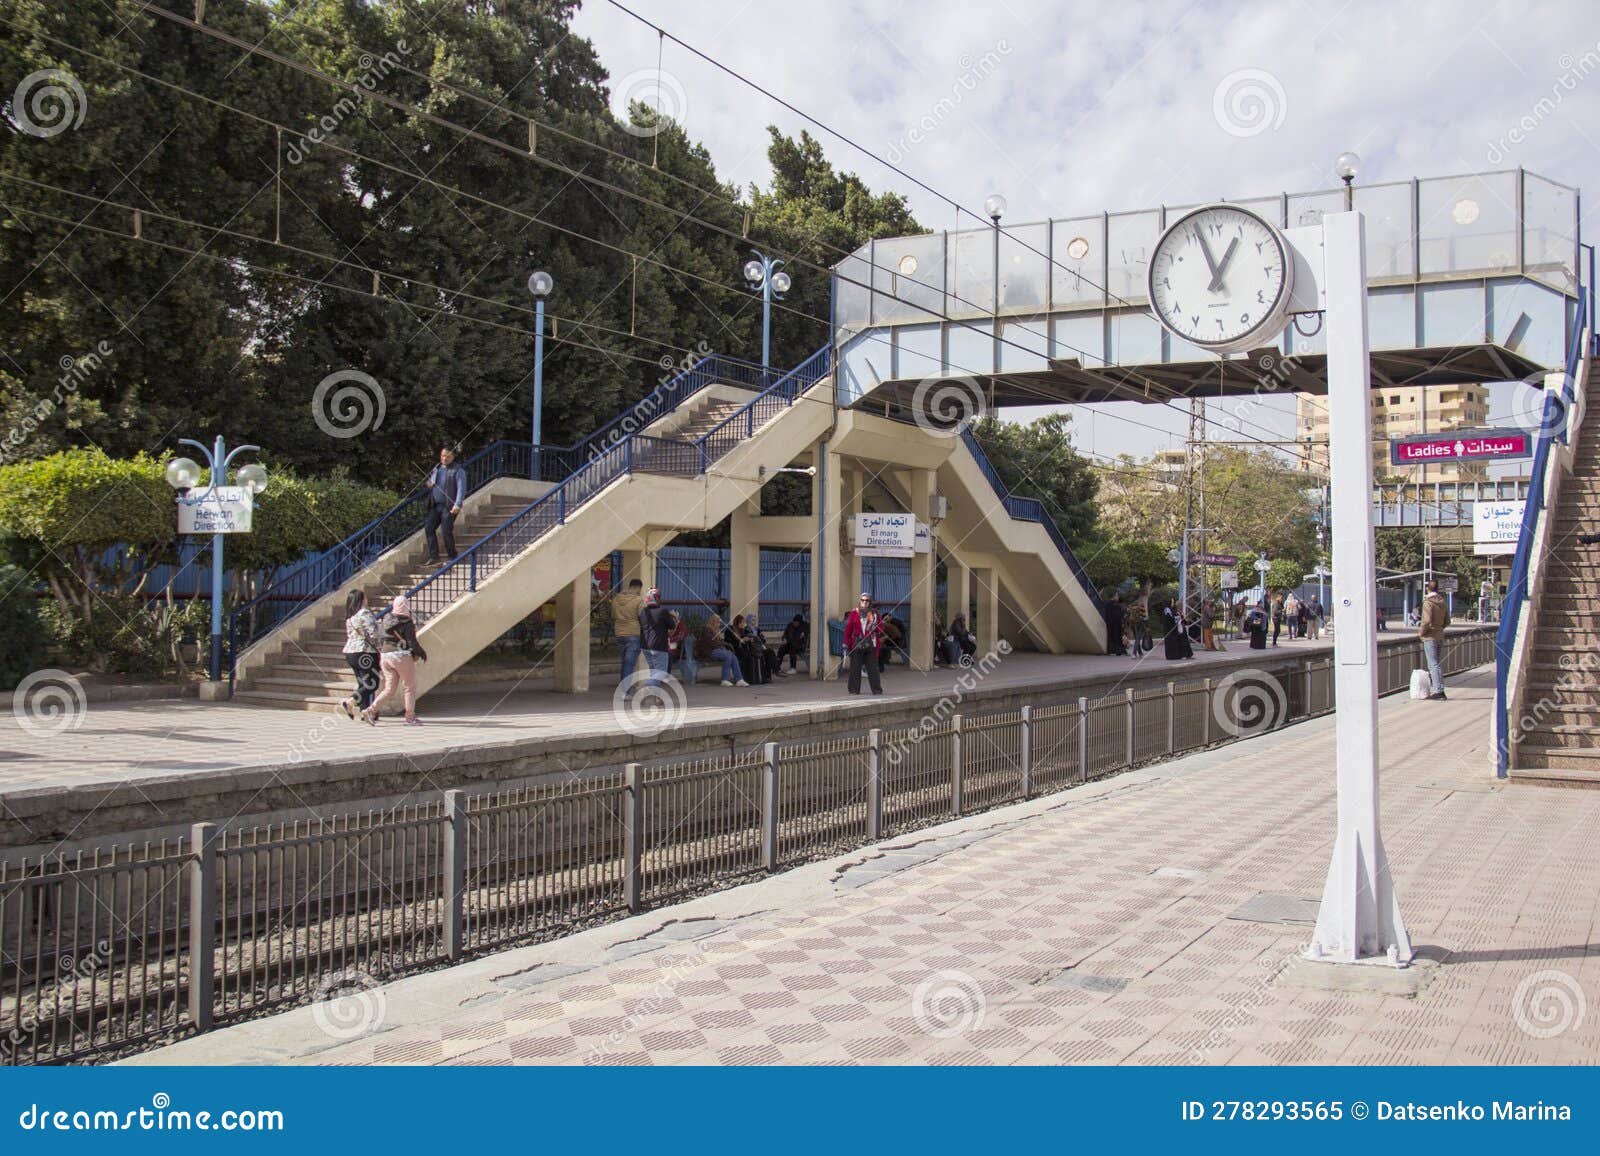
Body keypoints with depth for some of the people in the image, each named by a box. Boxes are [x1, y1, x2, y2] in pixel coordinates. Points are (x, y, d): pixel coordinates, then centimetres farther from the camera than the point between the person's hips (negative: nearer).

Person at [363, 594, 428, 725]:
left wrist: (380, 660, 23)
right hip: (402, 656, -6)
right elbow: (412, 642, -12)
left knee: (389, 689, 11)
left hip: (385, 656, 6)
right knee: (410, 687, 6)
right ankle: (410, 717, 8)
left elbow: (380, 642, 14)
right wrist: (422, 653, 3)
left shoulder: (387, 622, 10)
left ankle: (371, 711, -1)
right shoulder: (407, 623, -10)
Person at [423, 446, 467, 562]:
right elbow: (430, 482, 31)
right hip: (435, 505, 7)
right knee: (428, 527, -2)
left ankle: (453, 557, 5)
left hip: (449, 507, -7)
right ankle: (433, 556, 2)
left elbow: (461, 488, -14)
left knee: (446, 531, -9)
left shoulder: (458, 471, -4)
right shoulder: (436, 469, 17)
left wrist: (457, 505, -26)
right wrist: (429, 484, 4)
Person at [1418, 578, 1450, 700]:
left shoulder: (1428, 602, -15)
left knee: (1433, 664, -6)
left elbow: (1427, 621, -23)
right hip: (1440, 636, 7)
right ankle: (1441, 690, 17)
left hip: (1430, 637, -7)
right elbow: (1447, 621, 11)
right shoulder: (1443, 602, 8)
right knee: (1437, 663, 16)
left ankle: (1438, 691, -8)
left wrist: (1421, 632, -9)